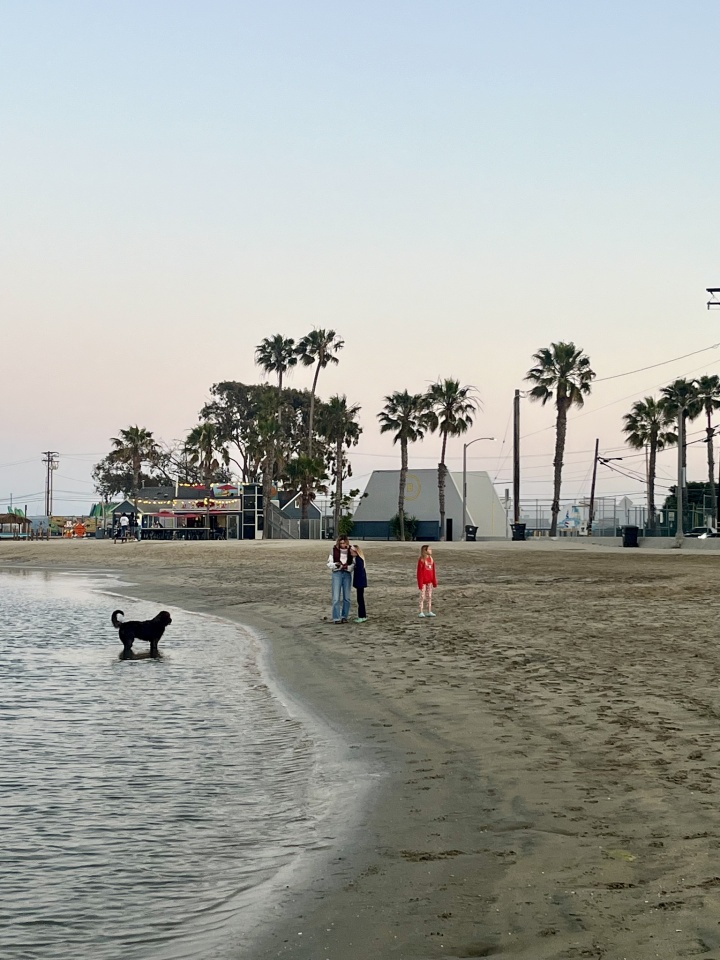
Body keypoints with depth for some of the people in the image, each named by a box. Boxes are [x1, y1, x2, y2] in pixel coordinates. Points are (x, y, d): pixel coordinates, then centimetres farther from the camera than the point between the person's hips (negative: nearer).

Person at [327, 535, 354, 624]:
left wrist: (347, 567, -21)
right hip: (337, 574, -1)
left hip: (347, 574, 1)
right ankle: (336, 618, -4)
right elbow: (329, 564, 1)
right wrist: (336, 565, -19)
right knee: (336, 597, -7)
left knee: (347, 597, 5)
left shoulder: (350, 551, -2)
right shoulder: (334, 550, -3)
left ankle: (344, 616, 16)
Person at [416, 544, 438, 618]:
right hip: (423, 581, -6)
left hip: (429, 581, 6)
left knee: (429, 596, 10)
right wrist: (420, 584, -15)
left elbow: (433, 571, 9)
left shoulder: (431, 559, 5)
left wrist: (435, 582, 8)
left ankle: (429, 612, 17)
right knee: (422, 597, -1)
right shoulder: (421, 560, -13)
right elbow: (420, 572, -13)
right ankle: (421, 612, 3)